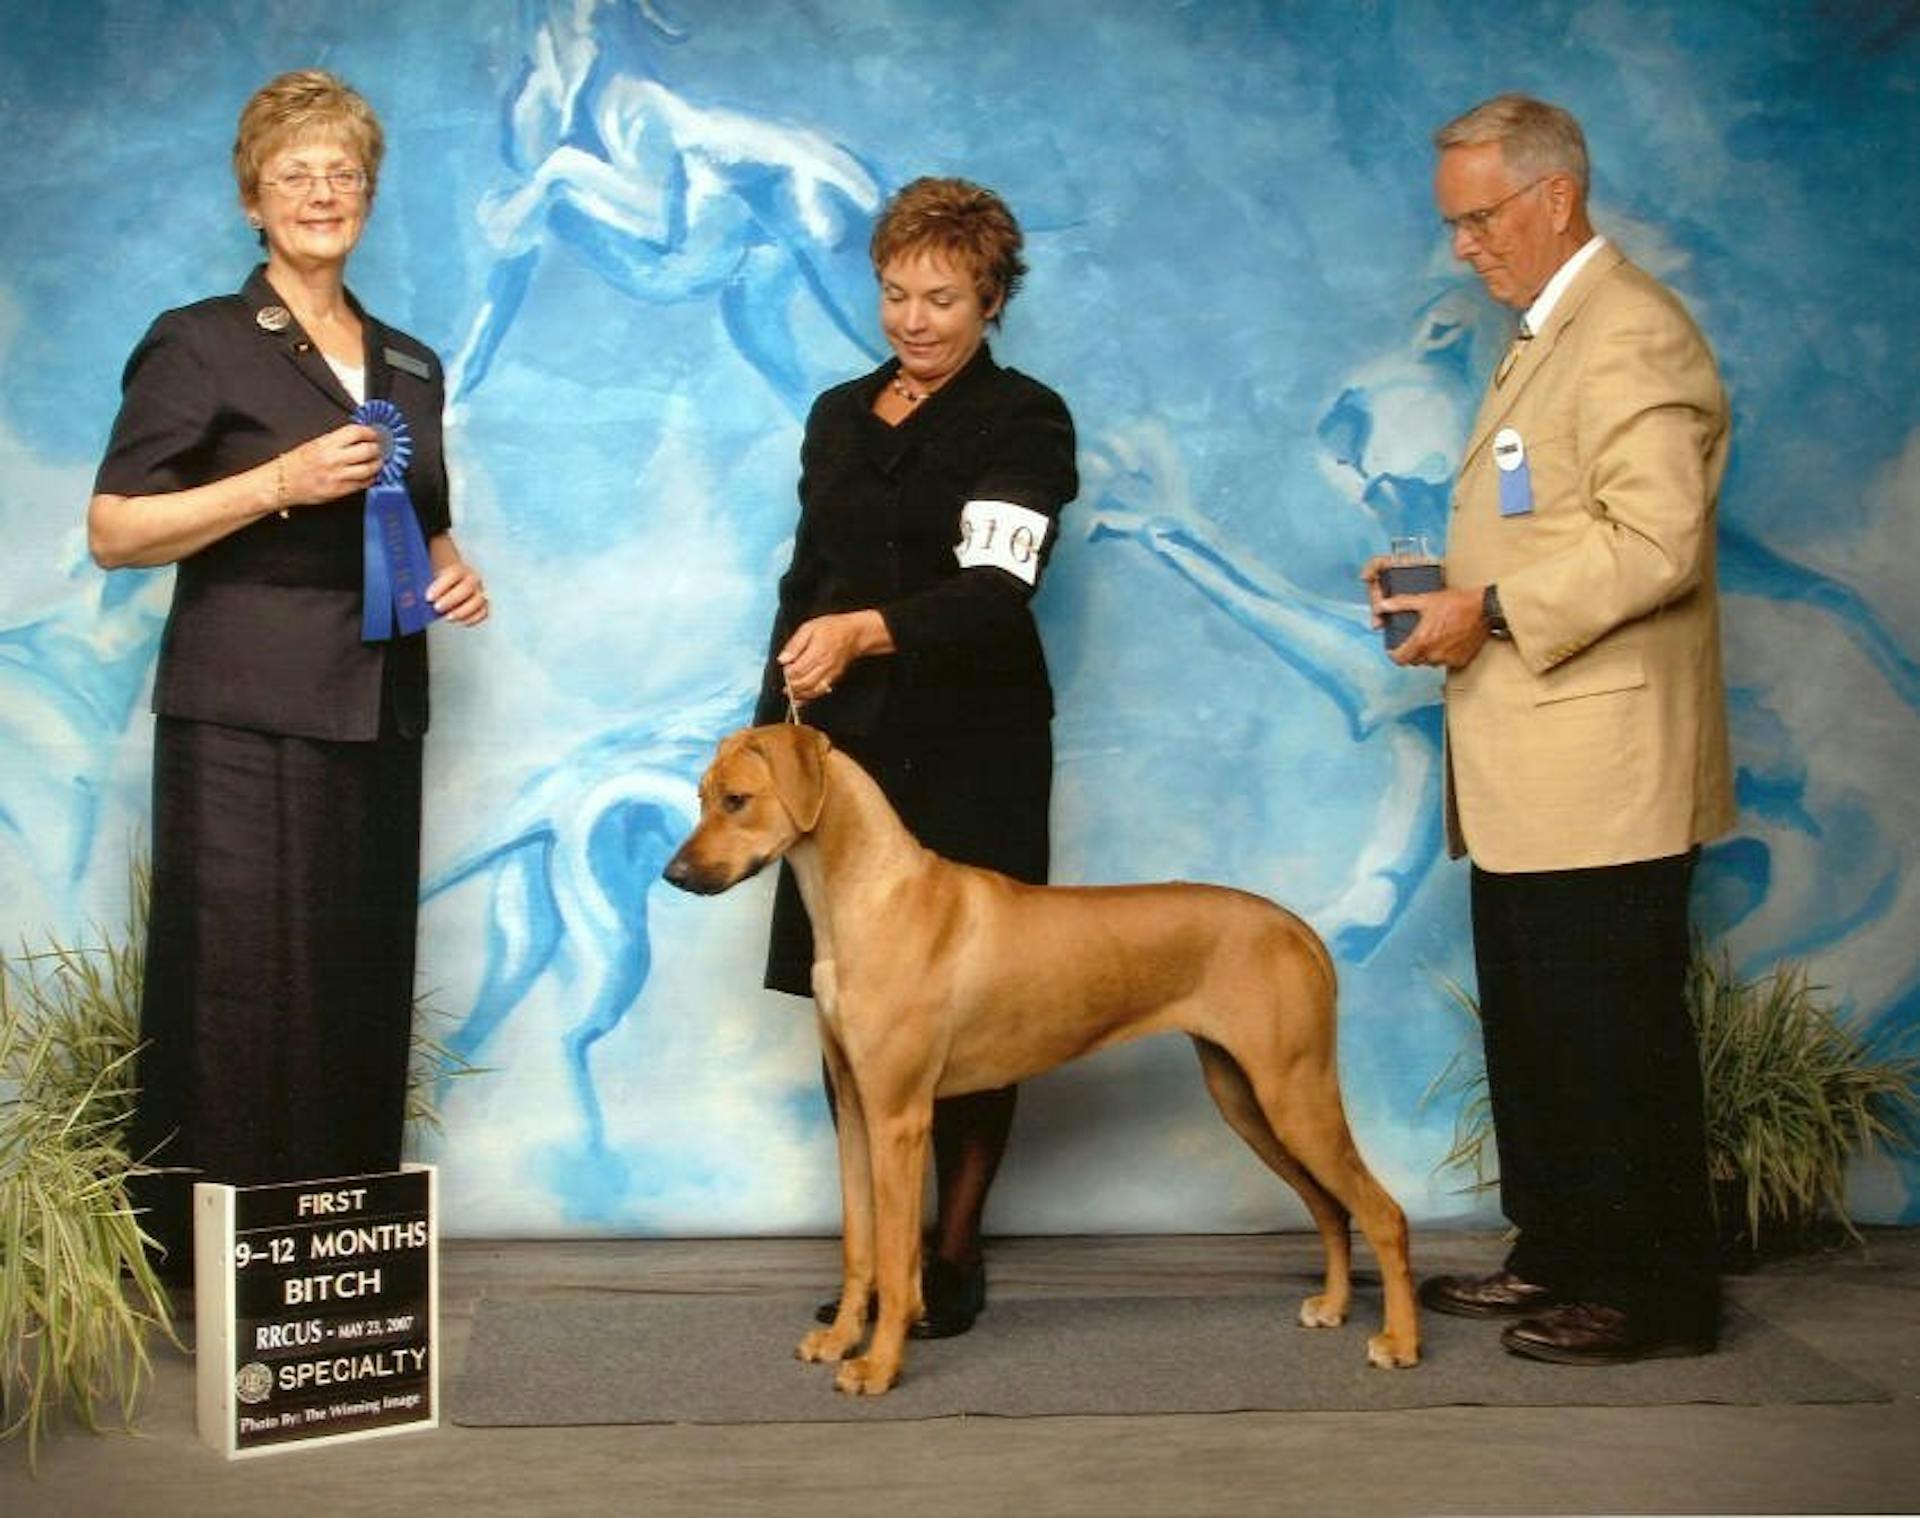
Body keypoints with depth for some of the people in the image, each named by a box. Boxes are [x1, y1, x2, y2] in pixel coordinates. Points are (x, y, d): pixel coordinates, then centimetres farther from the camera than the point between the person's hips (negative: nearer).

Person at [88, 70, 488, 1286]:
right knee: (238, 1003, -5)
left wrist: (454, 575, 4)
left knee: (362, 1003, 5)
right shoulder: (200, 344, -1)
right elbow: (113, 533, -7)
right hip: (243, 723, -5)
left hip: (376, 723, 5)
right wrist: (279, 482, -17)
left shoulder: (410, 366, 16)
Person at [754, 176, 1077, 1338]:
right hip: (847, 747, 5)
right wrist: (775, 726, 14)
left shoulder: (1026, 421, -4)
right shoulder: (839, 416, 14)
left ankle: (957, 1253, 10)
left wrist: (866, 631, -34)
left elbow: (996, 588, -19)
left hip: (974, 754, -5)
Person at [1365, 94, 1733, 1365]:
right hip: (1530, 772, 10)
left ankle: (1657, 1296, 9)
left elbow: (1657, 541, -23)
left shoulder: (1634, 333, -13)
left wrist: (1492, 611, -20)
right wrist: (1445, 585, 9)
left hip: (1603, 766, -10)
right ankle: (1562, 1258, 27)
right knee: (1534, 1031, 15)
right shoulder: (1547, 339, 19)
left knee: (1617, 1037, -2)